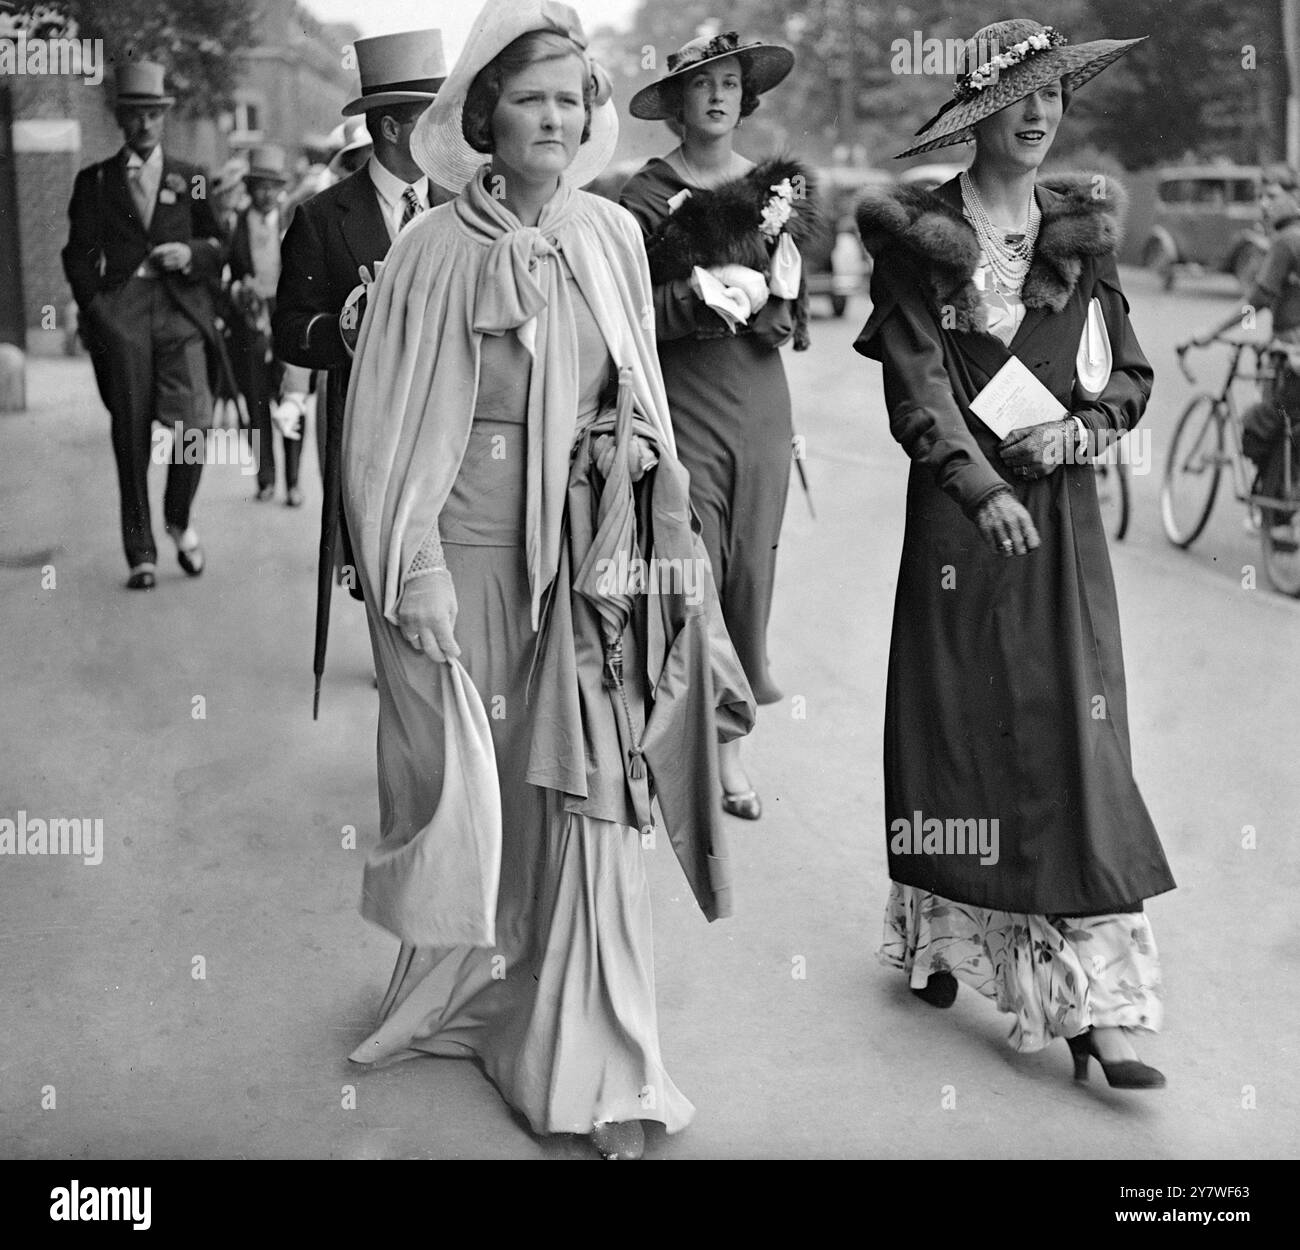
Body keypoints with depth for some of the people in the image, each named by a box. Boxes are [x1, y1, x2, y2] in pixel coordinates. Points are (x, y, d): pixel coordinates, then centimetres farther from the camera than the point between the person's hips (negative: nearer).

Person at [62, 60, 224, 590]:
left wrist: (190, 254, -7)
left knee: (194, 424, -15)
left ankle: (179, 519, 11)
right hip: (119, 315, 0)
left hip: (180, 310, 0)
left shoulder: (190, 179, 16)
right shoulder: (94, 181, 13)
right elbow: (77, 256, 10)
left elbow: (218, 247, 15)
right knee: (131, 437, 0)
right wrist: (97, 311, -2)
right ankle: (141, 554, 8)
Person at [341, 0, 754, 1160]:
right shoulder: (436, 251, -5)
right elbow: (389, 431, -4)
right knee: (470, 784, 9)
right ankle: (463, 986, 35)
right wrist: (415, 577, -9)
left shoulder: (613, 236, 4)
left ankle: (595, 1068, 10)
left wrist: (633, 451, -1)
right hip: (472, 548, -2)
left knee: (589, 791, 0)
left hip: (589, 556, 2)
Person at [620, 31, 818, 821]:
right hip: (682, 407, -4)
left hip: (761, 405, 4)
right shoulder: (647, 196, -2)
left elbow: (794, 319, 8)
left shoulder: (776, 186, 9)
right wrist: (700, 295, -18)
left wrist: (758, 297, -10)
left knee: (752, 570, 5)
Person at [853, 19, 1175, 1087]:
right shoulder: (919, 231, -1)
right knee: (954, 716, 6)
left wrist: (1077, 429, -8)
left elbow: (1132, 375, 12)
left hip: (1062, 515, 2)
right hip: (958, 507, -2)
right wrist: (977, 481, -24)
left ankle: (1094, 1011, -3)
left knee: (1076, 731, -4)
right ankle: (941, 939, 28)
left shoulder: (1083, 225, 10)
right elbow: (916, 379, -10)